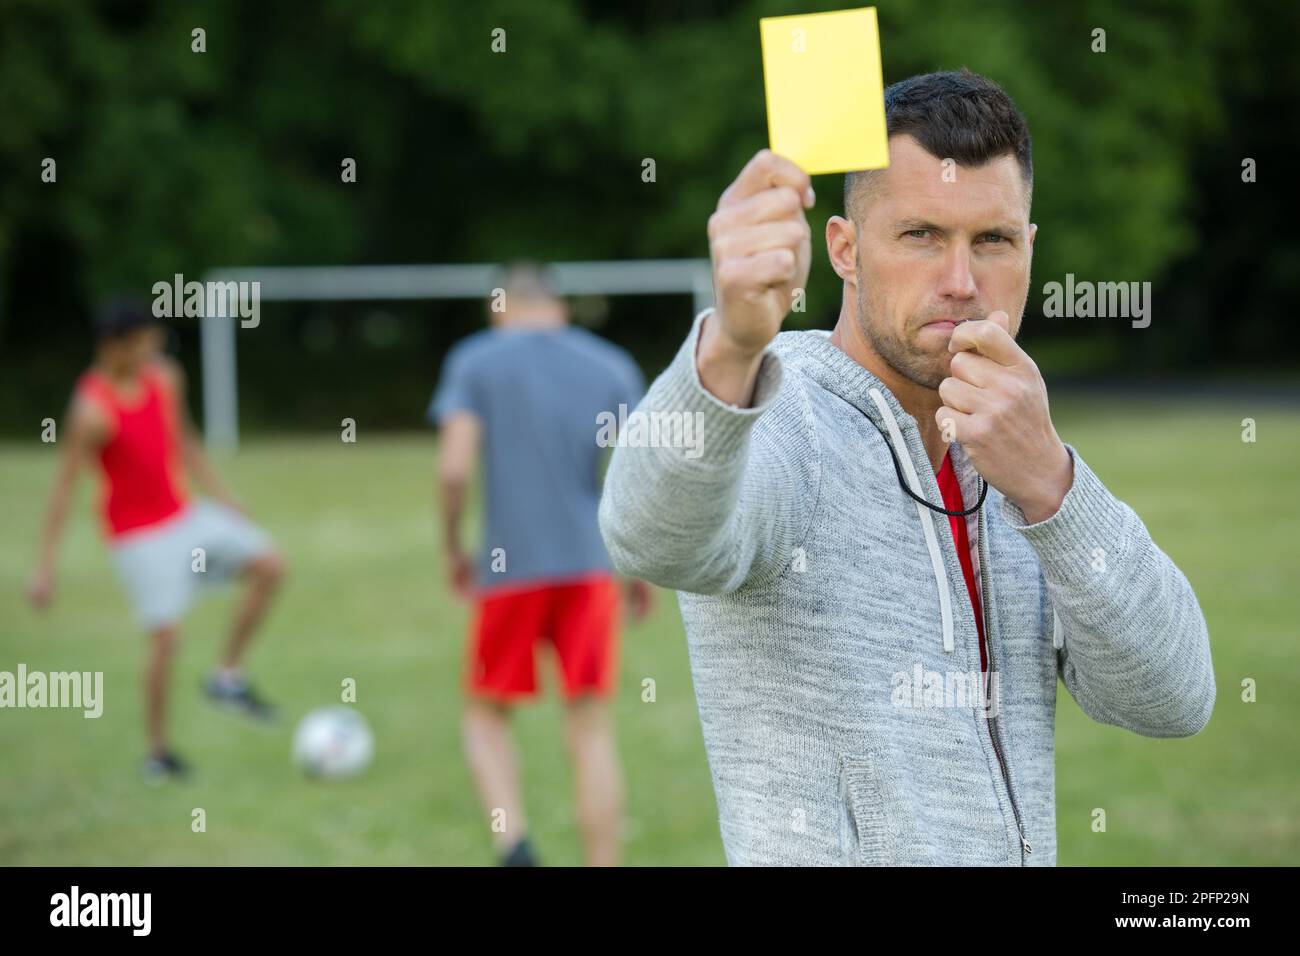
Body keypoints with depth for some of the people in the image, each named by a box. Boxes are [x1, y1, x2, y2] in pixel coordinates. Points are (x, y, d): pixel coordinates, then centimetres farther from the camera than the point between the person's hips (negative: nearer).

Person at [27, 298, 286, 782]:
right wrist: (46, 569, -18)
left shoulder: (165, 377, 0)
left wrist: (221, 496, 21)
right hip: (139, 536, -7)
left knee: (268, 565, -3)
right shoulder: (92, 411, -21)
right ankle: (158, 752, 4)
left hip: (184, 514, 7)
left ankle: (228, 676, 9)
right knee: (165, 636, -12)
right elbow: (64, 487, -18)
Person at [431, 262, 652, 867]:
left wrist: (453, 550, 6)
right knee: (590, 731, 4)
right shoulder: (613, 367, 10)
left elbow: (454, 469, -9)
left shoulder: (475, 362, 2)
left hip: (510, 570, -2)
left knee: (486, 715, 12)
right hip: (593, 567, 2)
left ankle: (513, 846, -10)